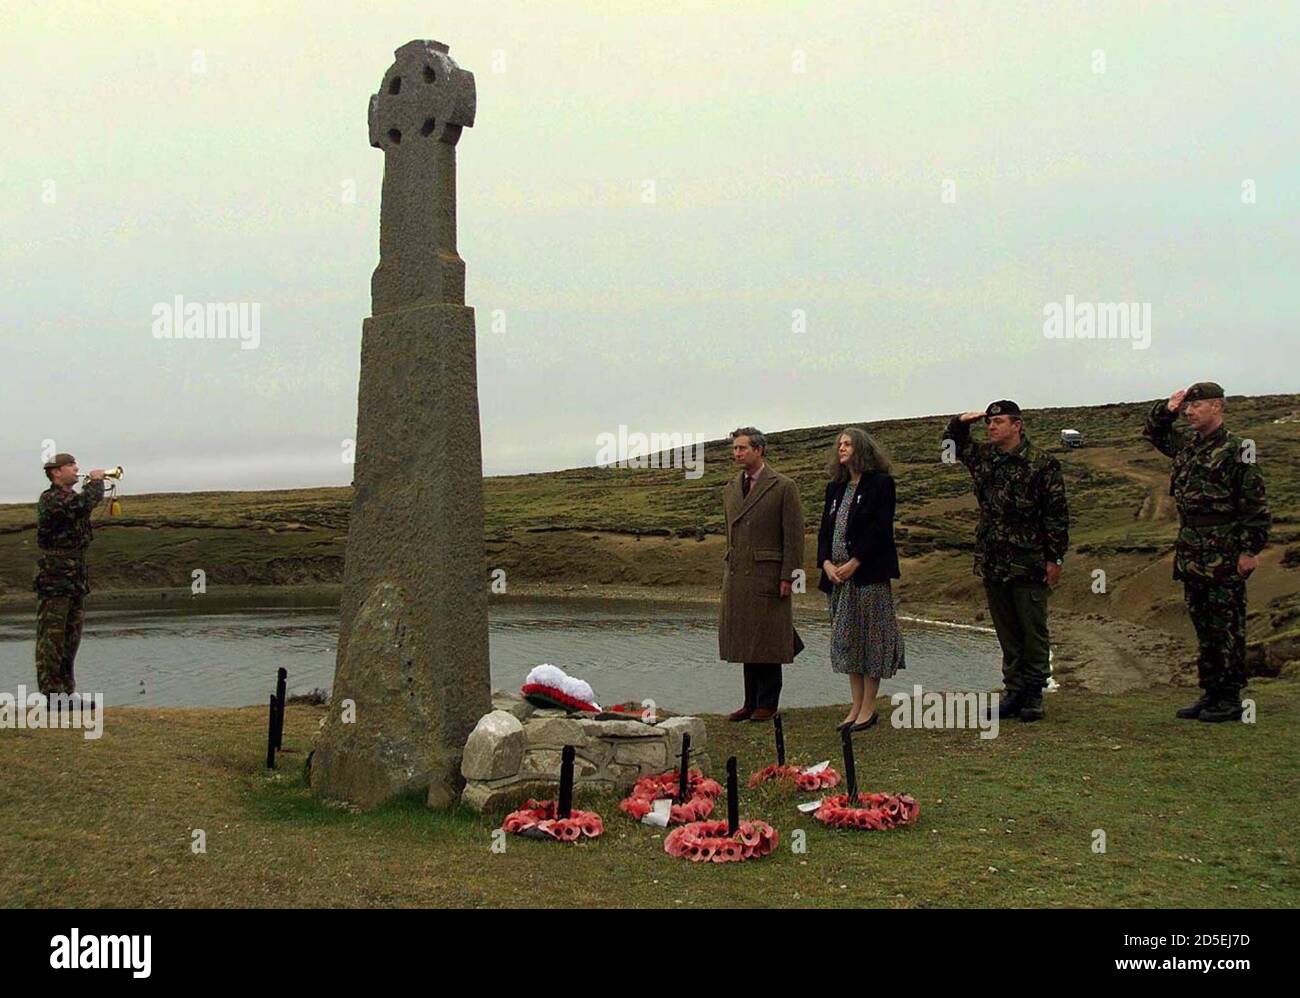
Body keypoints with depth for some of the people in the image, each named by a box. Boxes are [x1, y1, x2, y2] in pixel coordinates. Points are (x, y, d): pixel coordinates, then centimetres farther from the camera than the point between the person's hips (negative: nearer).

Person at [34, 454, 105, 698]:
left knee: (71, 638, 12)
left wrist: (95, 483, 10)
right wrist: (96, 481, -10)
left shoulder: (71, 497, 18)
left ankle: (66, 691, 19)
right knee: (51, 637, -7)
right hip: (55, 578, -9)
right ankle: (50, 694, -5)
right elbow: (83, 504, -26)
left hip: (76, 578, 9)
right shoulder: (50, 499, -12)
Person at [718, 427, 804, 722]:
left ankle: (768, 704, 10)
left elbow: (794, 535, -7)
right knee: (746, 642, 9)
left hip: (768, 577, -6)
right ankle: (751, 702, 17)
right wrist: (728, 570, 16)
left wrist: (788, 577, -12)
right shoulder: (731, 489, 14)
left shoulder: (783, 487, -5)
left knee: (767, 642, 0)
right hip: (736, 578, 6)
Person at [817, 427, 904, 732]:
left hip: (869, 573, -7)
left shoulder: (880, 483, -4)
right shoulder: (835, 487, 15)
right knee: (846, 639, 9)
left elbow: (880, 528, -12)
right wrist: (827, 563, -5)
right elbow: (825, 529, 12)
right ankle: (856, 706, 16)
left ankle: (868, 708, 5)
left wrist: (853, 563, -17)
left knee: (871, 637, -1)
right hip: (838, 575, 7)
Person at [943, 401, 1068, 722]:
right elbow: (952, 444, 27)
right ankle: (1014, 690, 22)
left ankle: (1034, 695, 13)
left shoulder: (1042, 465, -9)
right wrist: (960, 422, 6)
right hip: (992, 563, 6)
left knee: (1033, 632, 5)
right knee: (1006, 632, 13)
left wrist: (1055, 558, -10)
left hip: (1029, 565, -6)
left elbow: (1057, 515, -8)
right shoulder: (983, 457, 8)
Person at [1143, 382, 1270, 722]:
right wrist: (1166, 408, 13)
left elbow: (1256, 506, -11)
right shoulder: (1186, 444, 12)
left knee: (1227, 629, -1)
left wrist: (1250, 550, -15)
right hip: (1190, 551, 8)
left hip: (1224, 554, -8)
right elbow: (1153, 431, 31)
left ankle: (1230, 700, 6)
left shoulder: (1236, 449, -9)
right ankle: (1210, 694, 20)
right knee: (1203, 628, 12)